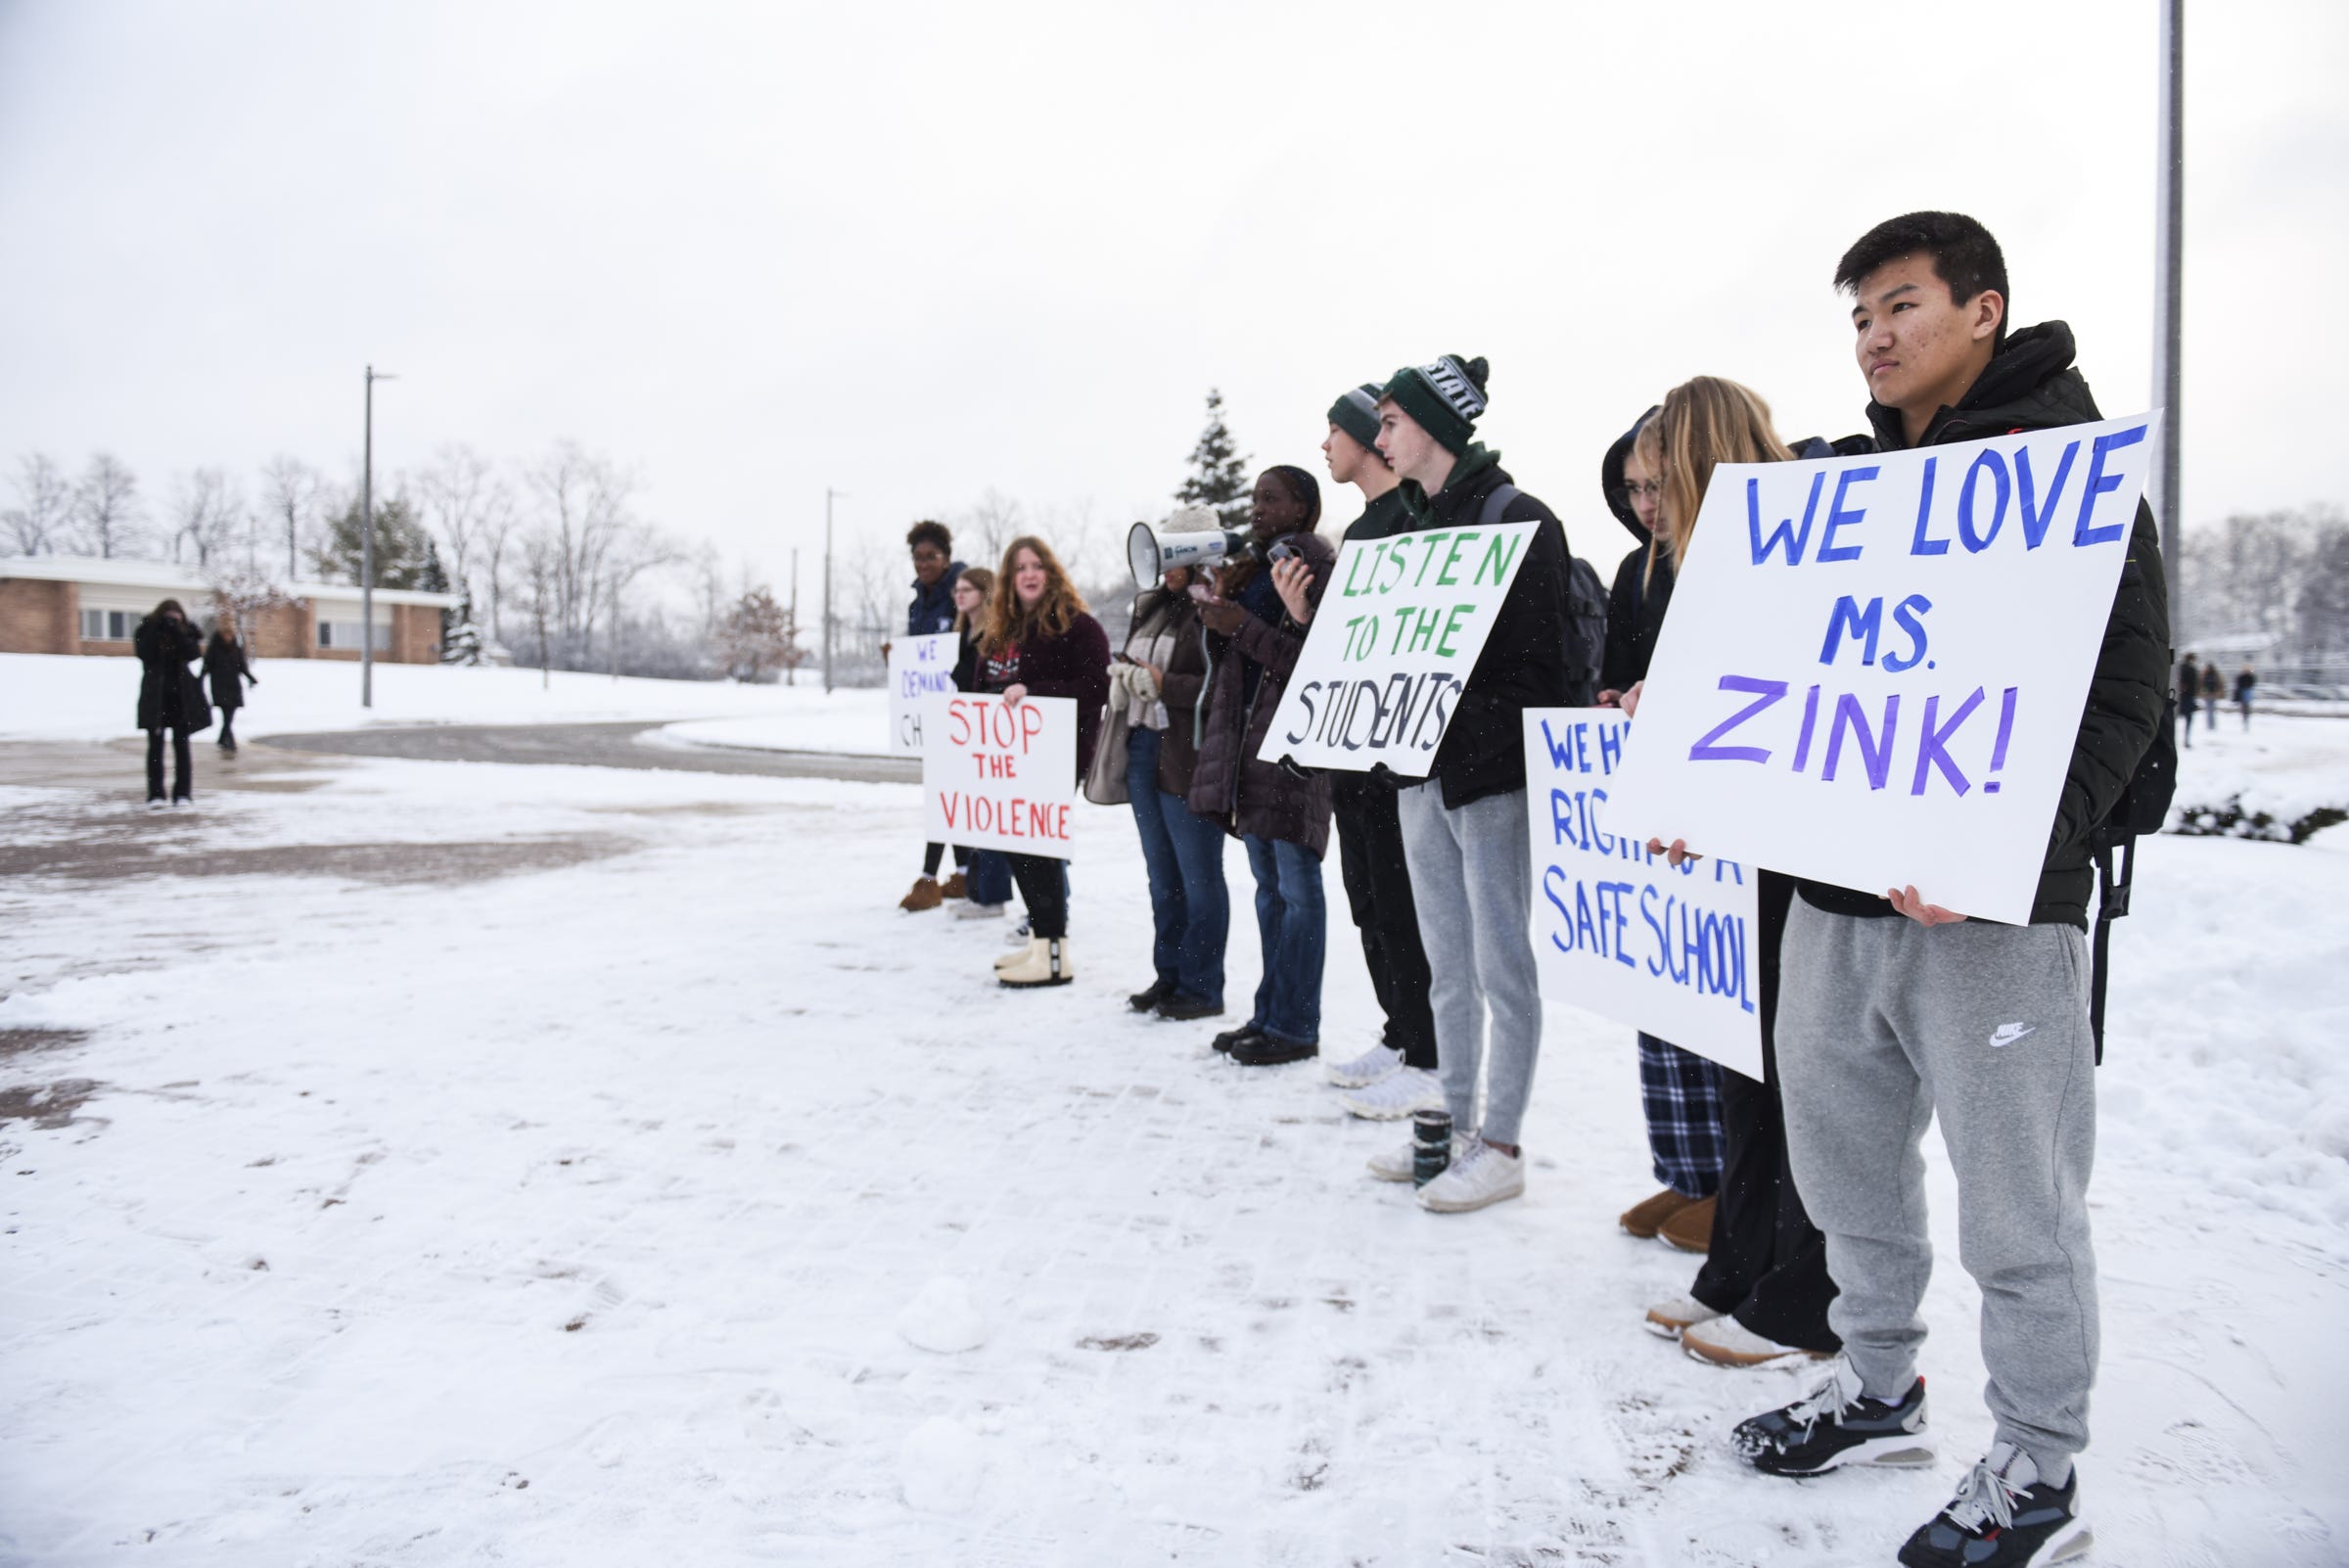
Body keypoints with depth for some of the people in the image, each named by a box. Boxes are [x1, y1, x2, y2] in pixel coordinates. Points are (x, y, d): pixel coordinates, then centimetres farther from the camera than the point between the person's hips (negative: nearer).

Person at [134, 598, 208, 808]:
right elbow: (144, 653, -17)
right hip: (155, 697, -1)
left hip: (181, 696, 1)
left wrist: (176, 630, -22)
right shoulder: (147, 630, -1)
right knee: (155, 745, -2)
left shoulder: (186, 632, 3)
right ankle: (155, 795, -1)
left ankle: (182, 793, 8)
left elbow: (192, 653, -14)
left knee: (181, 744, 4)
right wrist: (158, 628, -21)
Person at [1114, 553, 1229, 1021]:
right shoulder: (1153, 608, 16)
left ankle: (1201, 987, 9)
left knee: (1198, 875, 0)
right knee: (1161, 873, 15)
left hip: (1190, 757, -9)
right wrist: (1126, 675, 3)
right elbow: (1128, 665, 25)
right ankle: (1169, 976, 25)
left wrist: (1162, 684, -16)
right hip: (1143, 747, 9)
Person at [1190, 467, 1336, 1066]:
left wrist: (1244, 626, -17)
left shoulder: (1319, 566, -7)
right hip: (1244, 736, 9)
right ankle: (1270, 1013, 21)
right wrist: (1213, 617, 0)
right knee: (1268, 884, 13)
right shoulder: (1251, 567, 18)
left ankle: (1295, 1027, 1)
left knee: (1296, 886, -5)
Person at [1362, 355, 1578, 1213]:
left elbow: (1538, 658, -14)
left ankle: (1501, 1145, 10)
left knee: (1501, 963, 0)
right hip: (1422, 766, 8)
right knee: (1448, 966, 14)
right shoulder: (1414, 526, 16)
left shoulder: (1516, 517, -8)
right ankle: (1456, 1126, 25)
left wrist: (1523, 758, -19)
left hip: (1491, 767, -8)